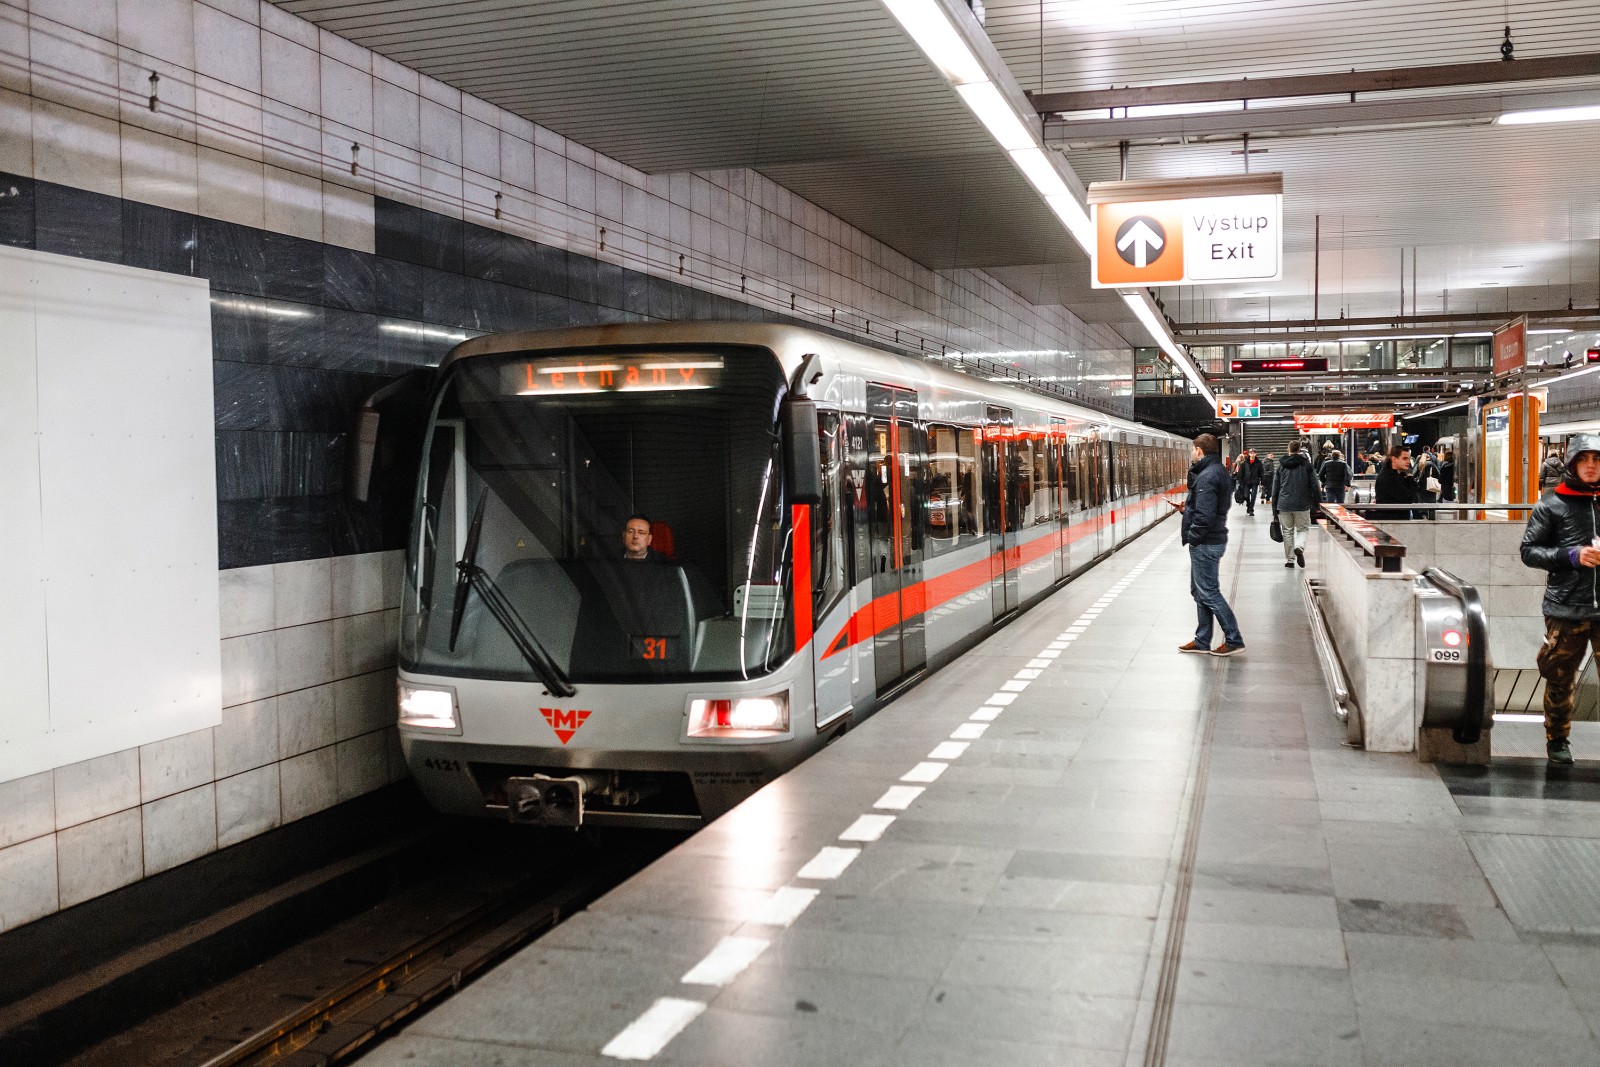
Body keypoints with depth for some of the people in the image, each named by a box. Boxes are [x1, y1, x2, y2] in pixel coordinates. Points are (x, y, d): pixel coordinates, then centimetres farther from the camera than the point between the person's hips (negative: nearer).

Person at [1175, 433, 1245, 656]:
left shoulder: (1207, 477, -21)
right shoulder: (1219, 471, 12)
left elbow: (1205, 516, -27)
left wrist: (1190, 536, -14)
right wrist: (1188, 508, 10)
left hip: (1205, 543, -11)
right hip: (1214, 539, 11)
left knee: (1208, 593, -4)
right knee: (1200, 591, 16)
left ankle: (1234, 640, 1)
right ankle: (1202, 640, 23)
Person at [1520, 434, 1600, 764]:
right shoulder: (1552, 505, 2)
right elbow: (1529, 551, 2)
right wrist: (1573, 556, -12)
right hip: (1566, 609, -1)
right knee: (1560, 679, 10)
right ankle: (1557, 741, 26)